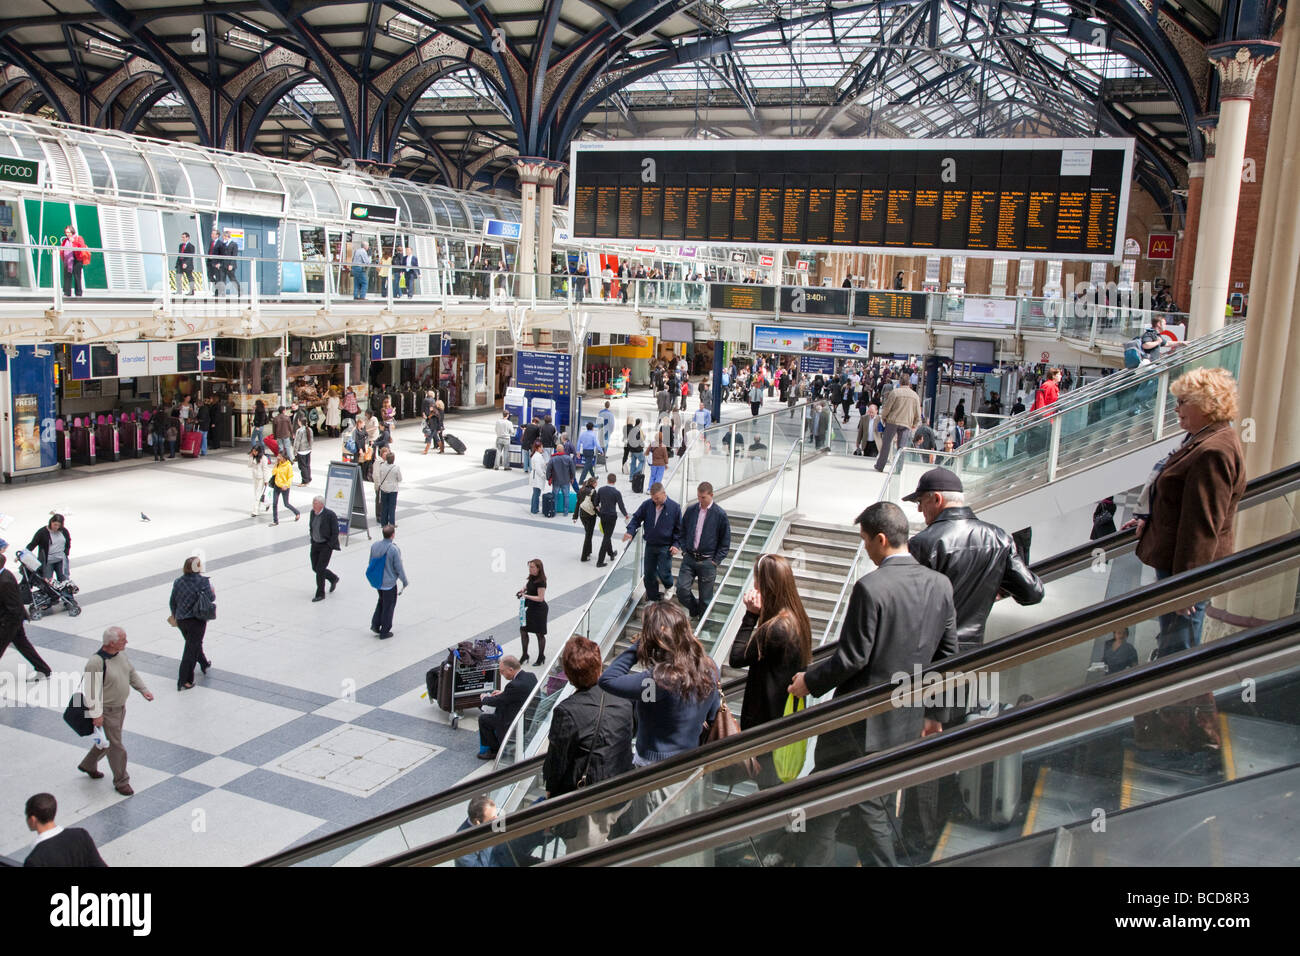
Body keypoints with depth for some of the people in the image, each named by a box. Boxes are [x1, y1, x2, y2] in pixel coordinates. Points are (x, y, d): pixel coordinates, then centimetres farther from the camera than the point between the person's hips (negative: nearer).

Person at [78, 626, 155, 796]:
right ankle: (121, 781, 18)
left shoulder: (121, 654, -2)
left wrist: (143, 689, 5)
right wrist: (96, 714, -23)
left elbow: (132, 673, 13)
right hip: (106, 711, -8)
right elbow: (91, 690, -24)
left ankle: (88, 765, 48)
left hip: (120, 707, 8)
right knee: (115, 746, 2)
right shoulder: (96, 662, -28)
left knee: (108, 741, 25)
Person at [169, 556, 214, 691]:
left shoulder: (178, 582, -2)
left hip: (181, 620, 5)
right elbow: (211, 598, -9)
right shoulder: (203, 582, -15)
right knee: (191, 649, -1)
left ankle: (205, 664, 48)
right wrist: (212, 590, 13)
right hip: (197, 620, -5)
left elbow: (172, 602, 6)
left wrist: (174, 615, 22)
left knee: (195, 644, 27)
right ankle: (183, 681, -2)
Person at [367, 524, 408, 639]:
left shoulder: (374, 545, -6)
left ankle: (375, 624, 22)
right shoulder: (394, 549, -23)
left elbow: (371, 563, 7)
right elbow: (399, 568, -16)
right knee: (388, 606, 10)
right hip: (389, 583, -6)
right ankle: (384, 632, 19)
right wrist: (405, 582, -2)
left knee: (381, 601, 27)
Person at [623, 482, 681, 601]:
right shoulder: (647, 504, -3)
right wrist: (630, 531, -10)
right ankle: (652, 598, 27)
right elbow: (636, 518, 7)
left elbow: (679, 528, -2)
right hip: (650, 546, 4)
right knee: (648, 574, 10)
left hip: (665, 547, -4)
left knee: (663, 573, -8)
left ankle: (669, 588, 26)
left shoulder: (674, 507, -9)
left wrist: (676, 544, -10)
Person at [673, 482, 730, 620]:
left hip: (707, 562, -3)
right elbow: (682, 532, 15)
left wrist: (716, 561, -5)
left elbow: (725, 541, 0)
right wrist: (683, 550, 3)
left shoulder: (720, 514, -6)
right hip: (689, 559, 3)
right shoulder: (690, 510, 3)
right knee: (681, 589, -8)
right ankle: (695, 611, 20)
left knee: (705, 597, 4)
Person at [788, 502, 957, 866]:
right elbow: (946, 655, 8)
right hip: (907, 719, 7)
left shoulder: (870, 587, -21)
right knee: (878, 806, 20)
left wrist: (810, 680, -3)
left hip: (860, 718, -7)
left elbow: (852, 658, -20)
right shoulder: (940, 584, 0)